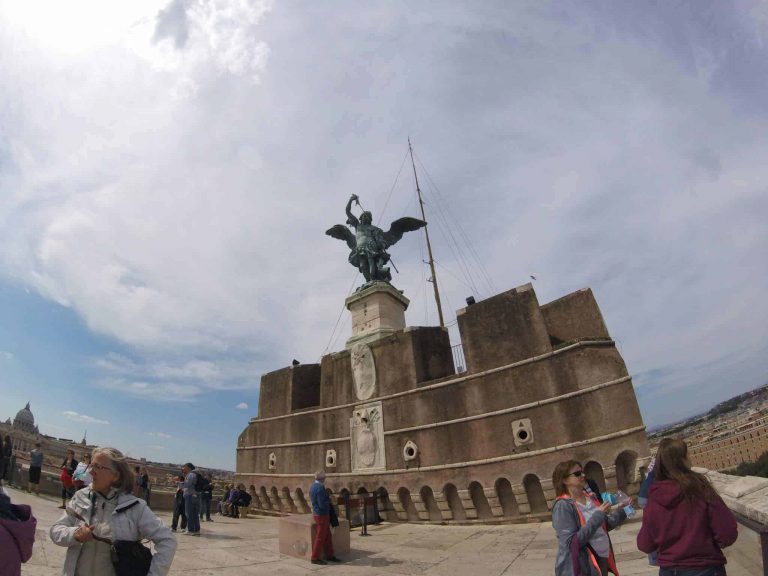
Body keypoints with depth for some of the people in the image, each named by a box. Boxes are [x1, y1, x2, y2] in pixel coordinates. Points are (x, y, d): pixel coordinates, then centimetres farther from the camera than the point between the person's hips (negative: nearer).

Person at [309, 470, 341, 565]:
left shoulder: (313, 486, 7)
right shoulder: (320, 487, -24)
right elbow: (322, 505, -26)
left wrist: (328, 498, 7)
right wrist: (329, 500, -9)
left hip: (317, 513, 10)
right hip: (322, 515, -10)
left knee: (327, 536, 17)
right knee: (320, 537, 2)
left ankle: (330, 555, 26)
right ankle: (315, 558, 12)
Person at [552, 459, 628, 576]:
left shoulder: (590, 498, 1)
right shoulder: (563, 506, -20)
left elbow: (604, 525, 13)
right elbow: (571, 544, -26)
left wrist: (623, 511, 0)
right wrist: (597, 516, -25)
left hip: (602, 561, 7)